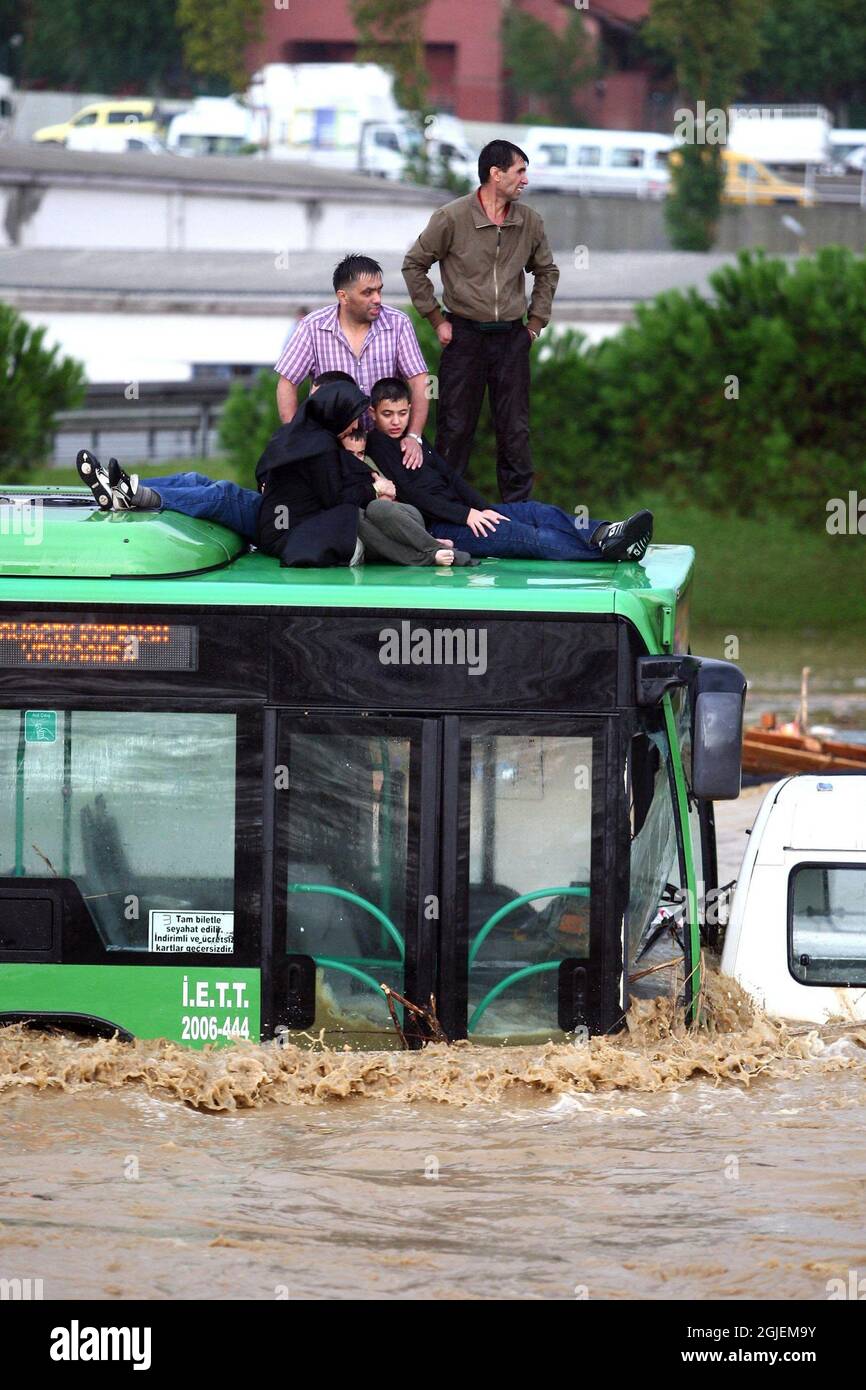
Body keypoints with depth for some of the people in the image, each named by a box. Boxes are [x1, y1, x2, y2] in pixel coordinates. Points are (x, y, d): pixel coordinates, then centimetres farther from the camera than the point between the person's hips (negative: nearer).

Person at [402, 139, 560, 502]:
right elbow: (414, 265, 1)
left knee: (515, 431, 4)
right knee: (455, 429, 1)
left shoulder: (529, 222, 4)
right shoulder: (452, 219, -9)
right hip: (465, 335, -3)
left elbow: (546, 272, 21)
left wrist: (536, 321, 12)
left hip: (511, 336, 3)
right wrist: (436, 319, -1)